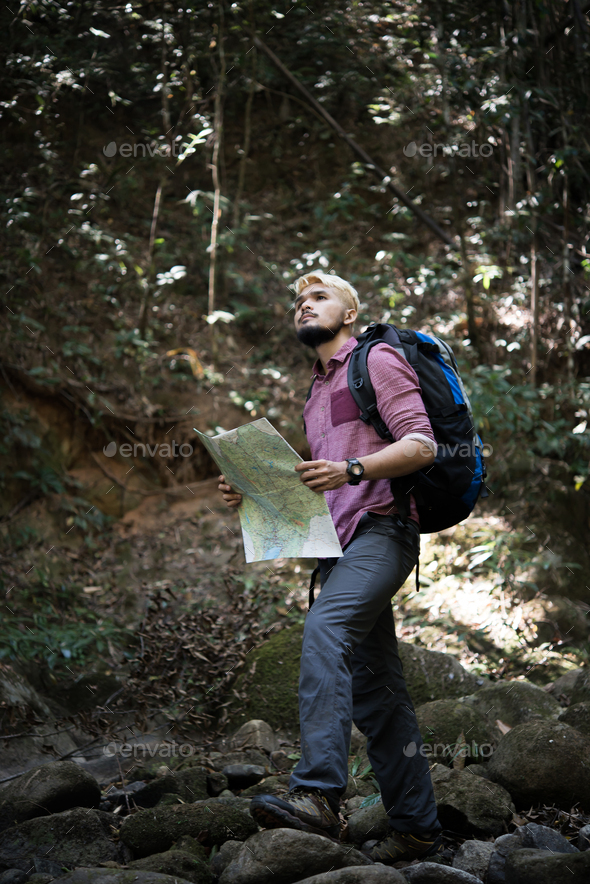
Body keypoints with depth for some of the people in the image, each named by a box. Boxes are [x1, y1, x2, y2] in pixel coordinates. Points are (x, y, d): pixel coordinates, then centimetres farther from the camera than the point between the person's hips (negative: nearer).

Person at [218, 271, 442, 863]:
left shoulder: (377, 361, 1)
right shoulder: (317, 393, 27)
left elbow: (421, 445, -11)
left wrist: (350, 469, -26)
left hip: (380, 528, -9)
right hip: (339, 544, 9)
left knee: (325, 629, -31)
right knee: (373, 691, 6)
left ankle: (317, 794, -41)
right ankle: (416, 828, 11)